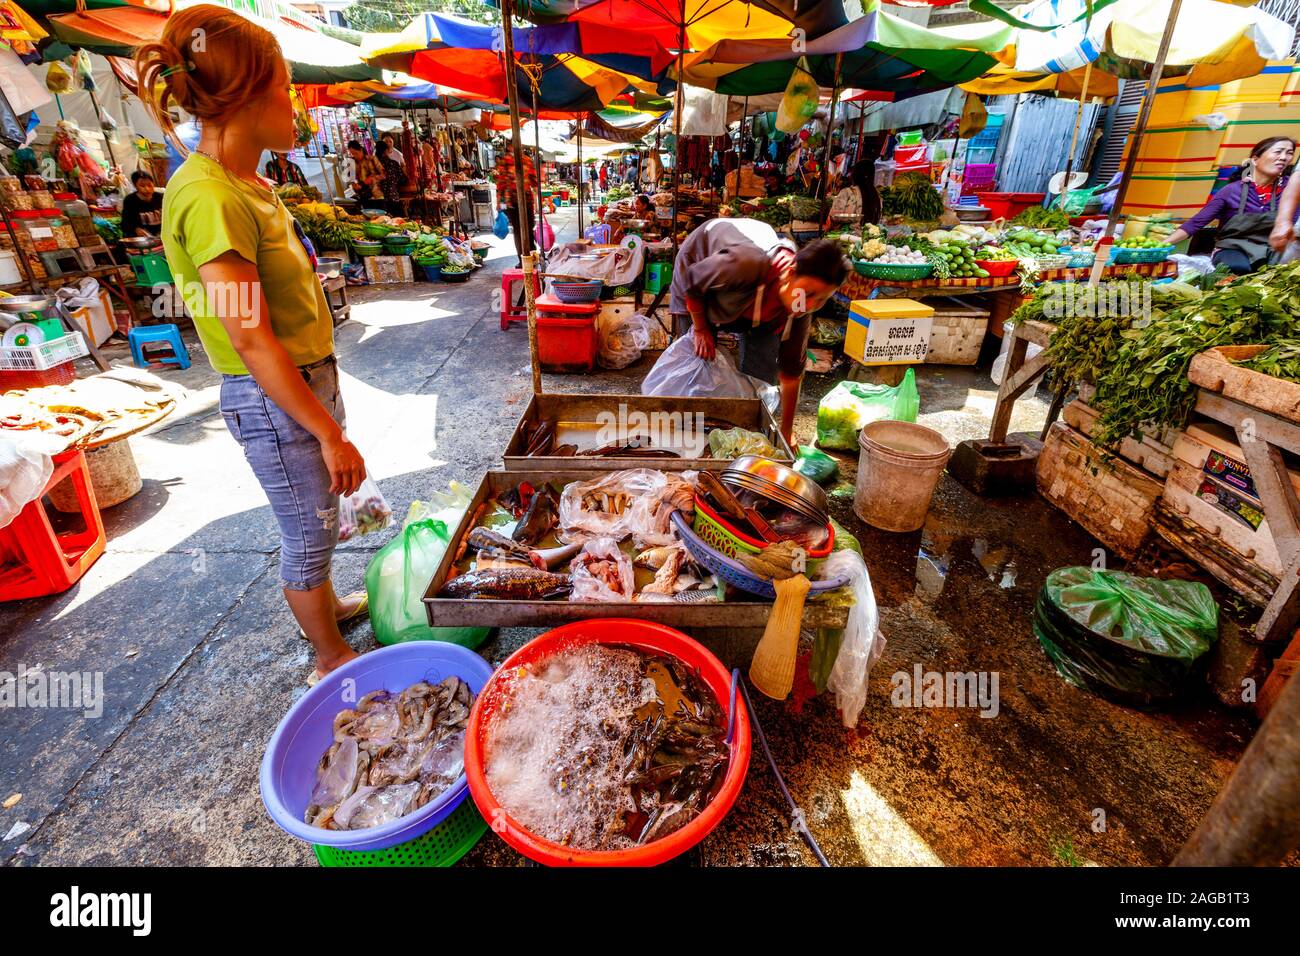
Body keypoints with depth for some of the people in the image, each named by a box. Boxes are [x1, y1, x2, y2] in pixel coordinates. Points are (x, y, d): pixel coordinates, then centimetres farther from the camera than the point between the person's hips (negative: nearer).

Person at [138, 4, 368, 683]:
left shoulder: (246, 184, 9)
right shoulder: (210, 197, -20)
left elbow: (287, 299, 12)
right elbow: (253, 344, -23)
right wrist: (330, 435, -20)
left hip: (308, 379, 9)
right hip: (273, 399, -9)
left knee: (312, 521, 24)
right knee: (309, 530, 7)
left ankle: (323, 603, 48)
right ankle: (332, 659, 27)